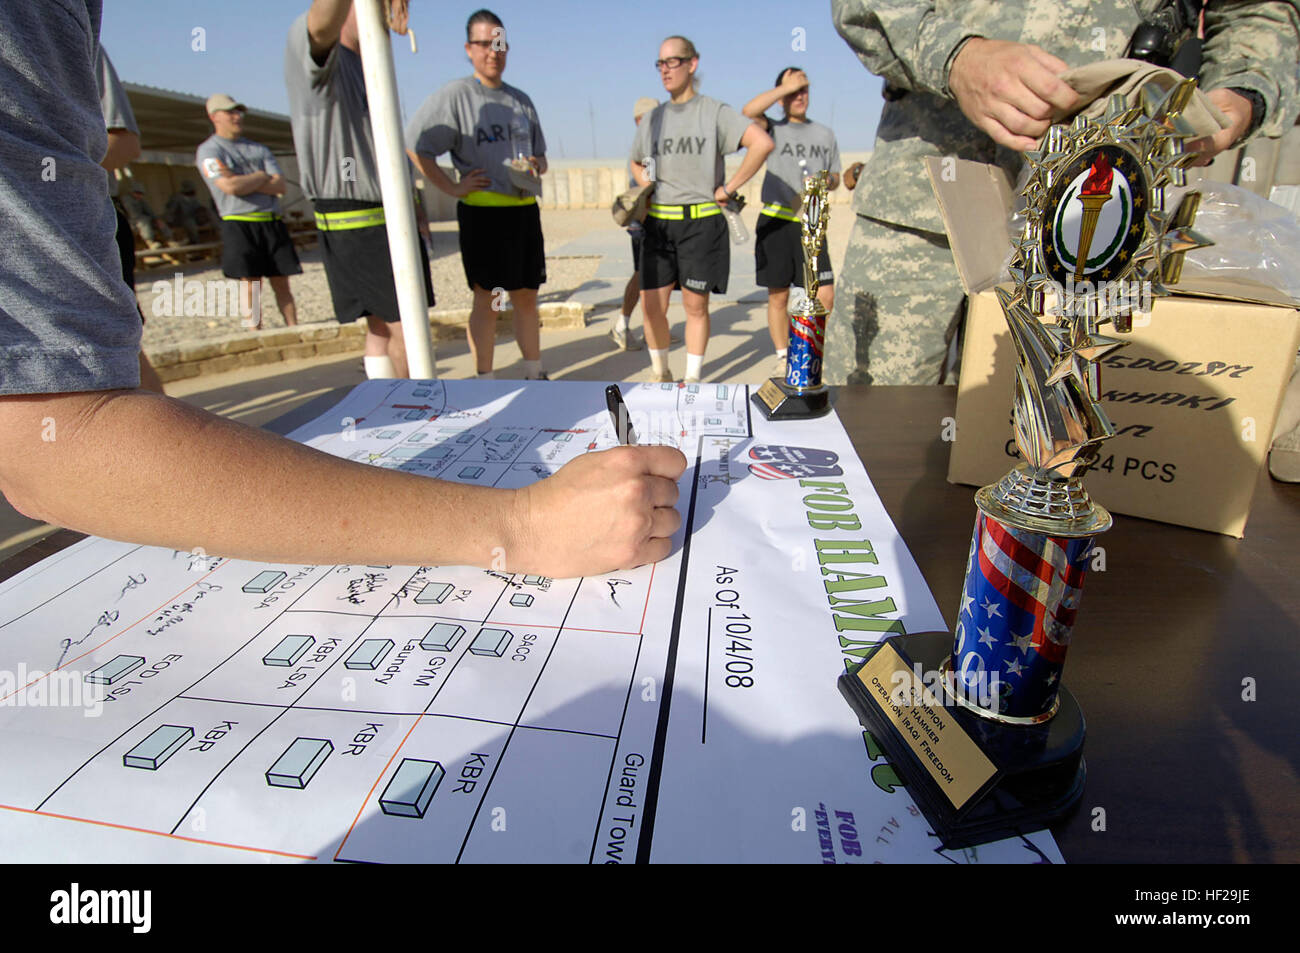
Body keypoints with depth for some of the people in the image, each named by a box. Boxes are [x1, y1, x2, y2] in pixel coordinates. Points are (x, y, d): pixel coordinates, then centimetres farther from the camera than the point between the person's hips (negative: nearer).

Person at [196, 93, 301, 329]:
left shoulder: (259, 149, 19)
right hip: (239, 224, -4)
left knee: (281, 281, 2)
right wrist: (262, 177, 2)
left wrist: (244, 182, -6)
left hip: (272, 222, 4)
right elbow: (230, 186, -12)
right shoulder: (208, 150, 4)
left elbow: (281, 187, 5)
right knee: (250, 281, -7)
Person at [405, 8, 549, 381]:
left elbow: (541, 157, 22)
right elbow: (414, 145, -9)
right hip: (483, 213, -6)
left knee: (526, 296, 10)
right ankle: (485, 382, 5)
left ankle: (534, 375, 20)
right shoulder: (455, 95, -3)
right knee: (487, 301, -4)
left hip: (525, 209, 6)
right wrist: (452, 188, -13)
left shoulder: (521, 99, 16)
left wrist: (536, 166, 0)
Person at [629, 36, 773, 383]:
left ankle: (692, 379, 15)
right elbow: (637, 163, 30)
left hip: (702, 223, -4)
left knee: (695, 306, 2)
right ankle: (660, 374, 19)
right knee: (651, 306, 0)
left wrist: (728, 188, -14)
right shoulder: (653, 118, 12)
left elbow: (762, 143, -15)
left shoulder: (714, 112, -2)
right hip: (658, 224, 4)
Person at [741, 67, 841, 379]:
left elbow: (835, 178, 21)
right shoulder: (774, 130, 6)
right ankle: (782, 357, 16)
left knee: (826, 296, -5)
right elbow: (749, 110, -15)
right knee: (778, 296, 3)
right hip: (775, 221, -2)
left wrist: (825, 182, -1)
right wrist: (787, 85, -9)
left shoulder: (825, 134, 17)